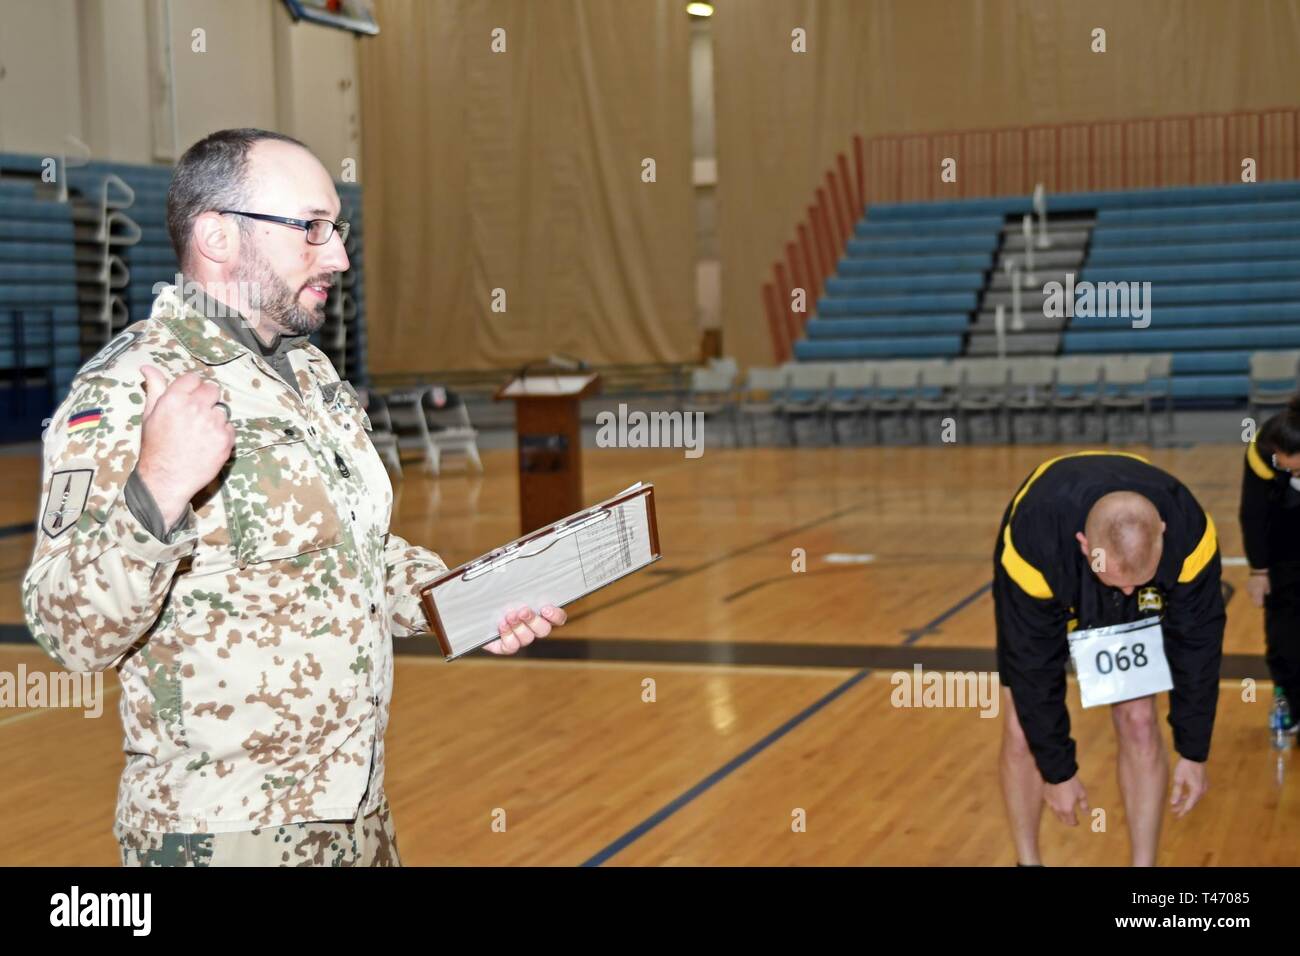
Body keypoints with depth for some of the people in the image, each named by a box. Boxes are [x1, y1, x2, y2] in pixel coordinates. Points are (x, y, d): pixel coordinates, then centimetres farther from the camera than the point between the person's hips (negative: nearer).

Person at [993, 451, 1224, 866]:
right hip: (1045, 598, -1)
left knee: (1138, 722, -7)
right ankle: (1027, 860, 12)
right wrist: (1058, 771, -21)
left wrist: (1193, 753, -12)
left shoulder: (1189, 533, -36)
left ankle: (1144, 864, 6)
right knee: (1023, 729, -6)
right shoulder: (1032, 545, -42)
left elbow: (1197, 645, -20)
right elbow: (1034, 666, -29)